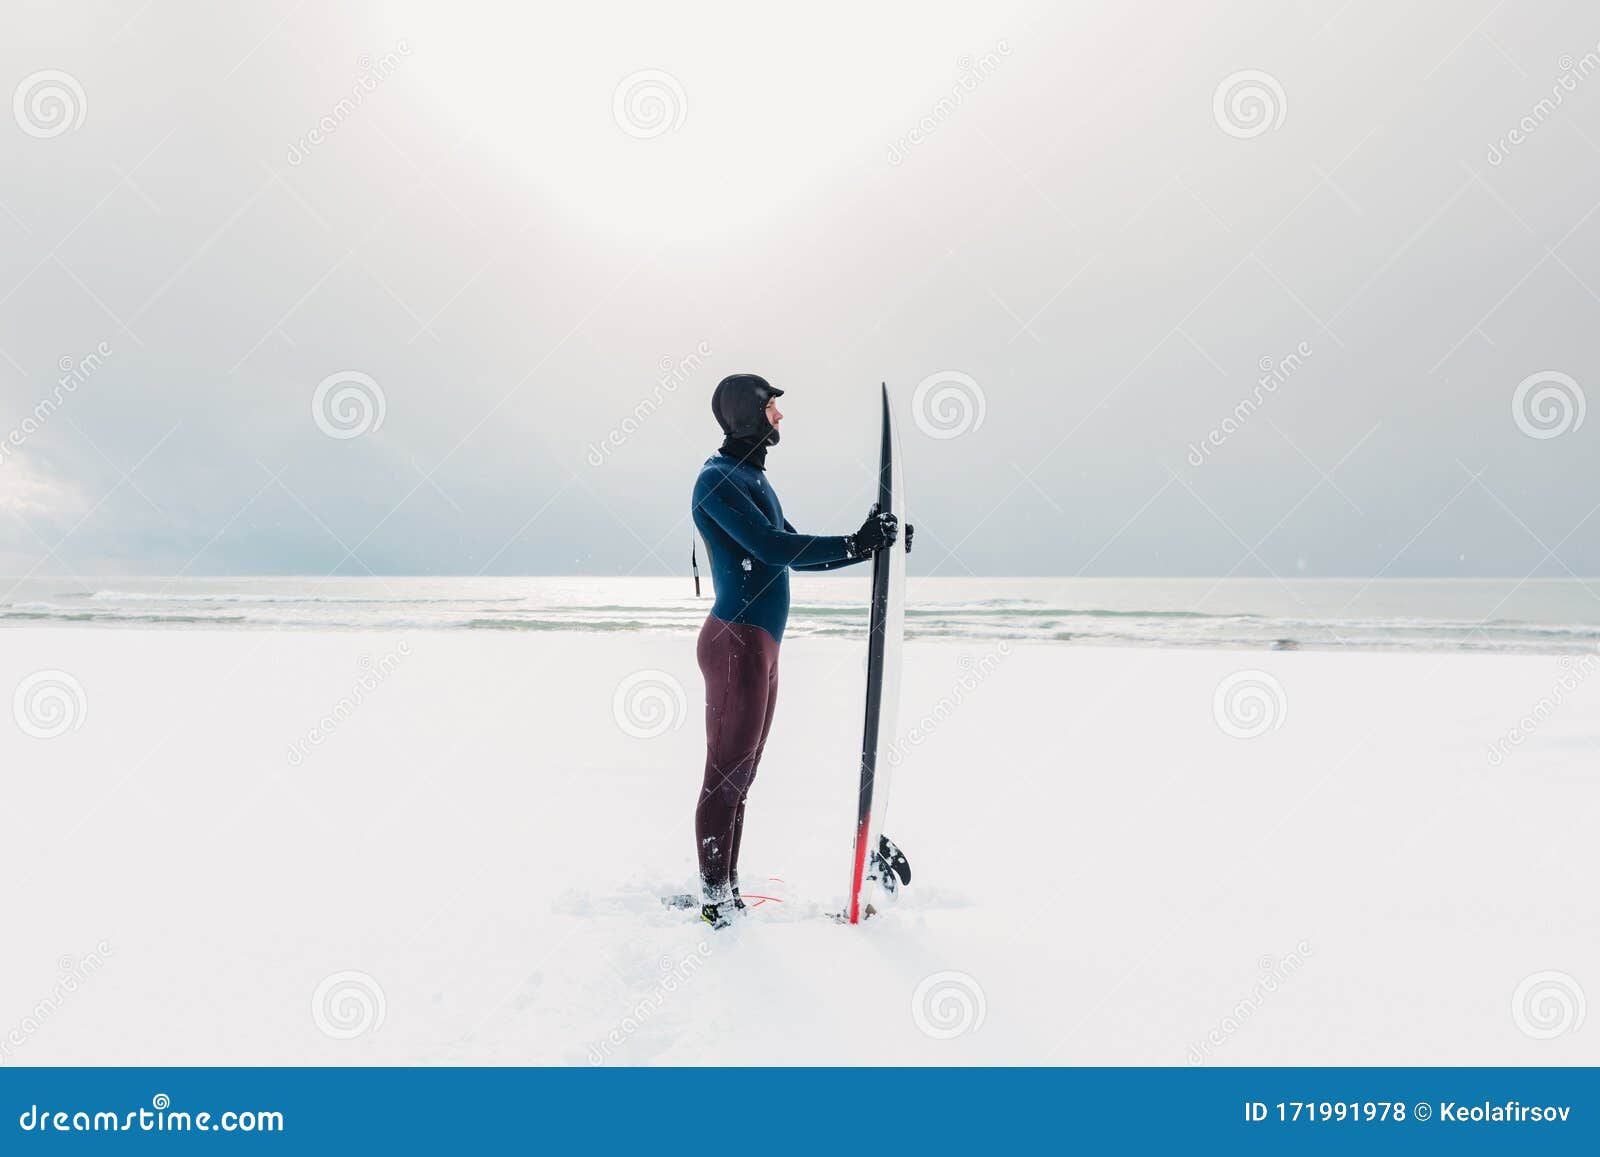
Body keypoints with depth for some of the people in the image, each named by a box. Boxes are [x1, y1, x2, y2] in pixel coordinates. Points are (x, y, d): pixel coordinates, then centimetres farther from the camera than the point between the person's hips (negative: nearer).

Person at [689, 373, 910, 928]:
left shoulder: (754, 479, 20)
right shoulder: (718, 478, -11)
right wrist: (857, 543, -17)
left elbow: (797, 554, 21)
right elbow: (773, 548, -21)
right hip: (736, 642, -10)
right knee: (725, 778, -4)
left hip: (761, 645, 10)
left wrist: (874, 543, 15)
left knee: (740, 777, 13)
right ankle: (715, 903, 5)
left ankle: (727, 895, 22)